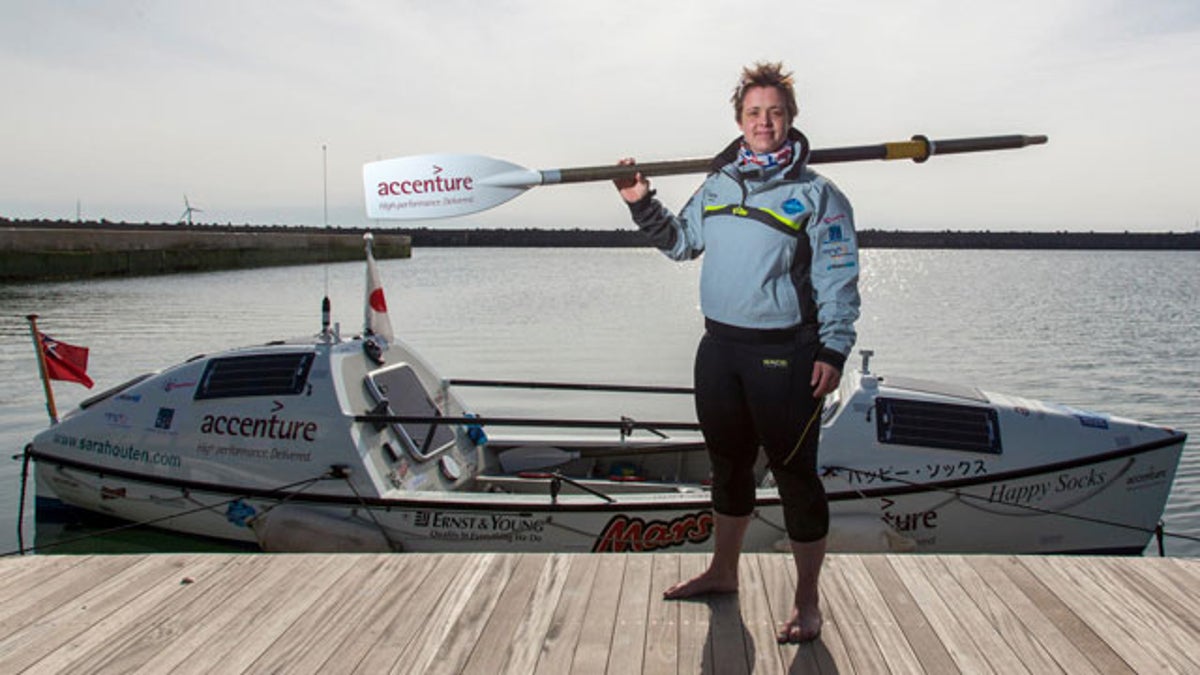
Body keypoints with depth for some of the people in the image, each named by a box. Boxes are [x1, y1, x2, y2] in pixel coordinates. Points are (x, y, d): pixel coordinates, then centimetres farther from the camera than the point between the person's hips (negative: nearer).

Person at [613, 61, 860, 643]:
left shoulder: (816, 193, -5)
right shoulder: (717, 186, 12)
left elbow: (837, 280, -9)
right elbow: (680, 242, 24)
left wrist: (833, 351, -16)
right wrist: (642, 204, 12)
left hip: (784, 355, -6)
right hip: (719, 346, 6)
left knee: (794, 473, 1)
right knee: (728, 464, 18)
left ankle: (806, 601, 17)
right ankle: (723, 571, 37)